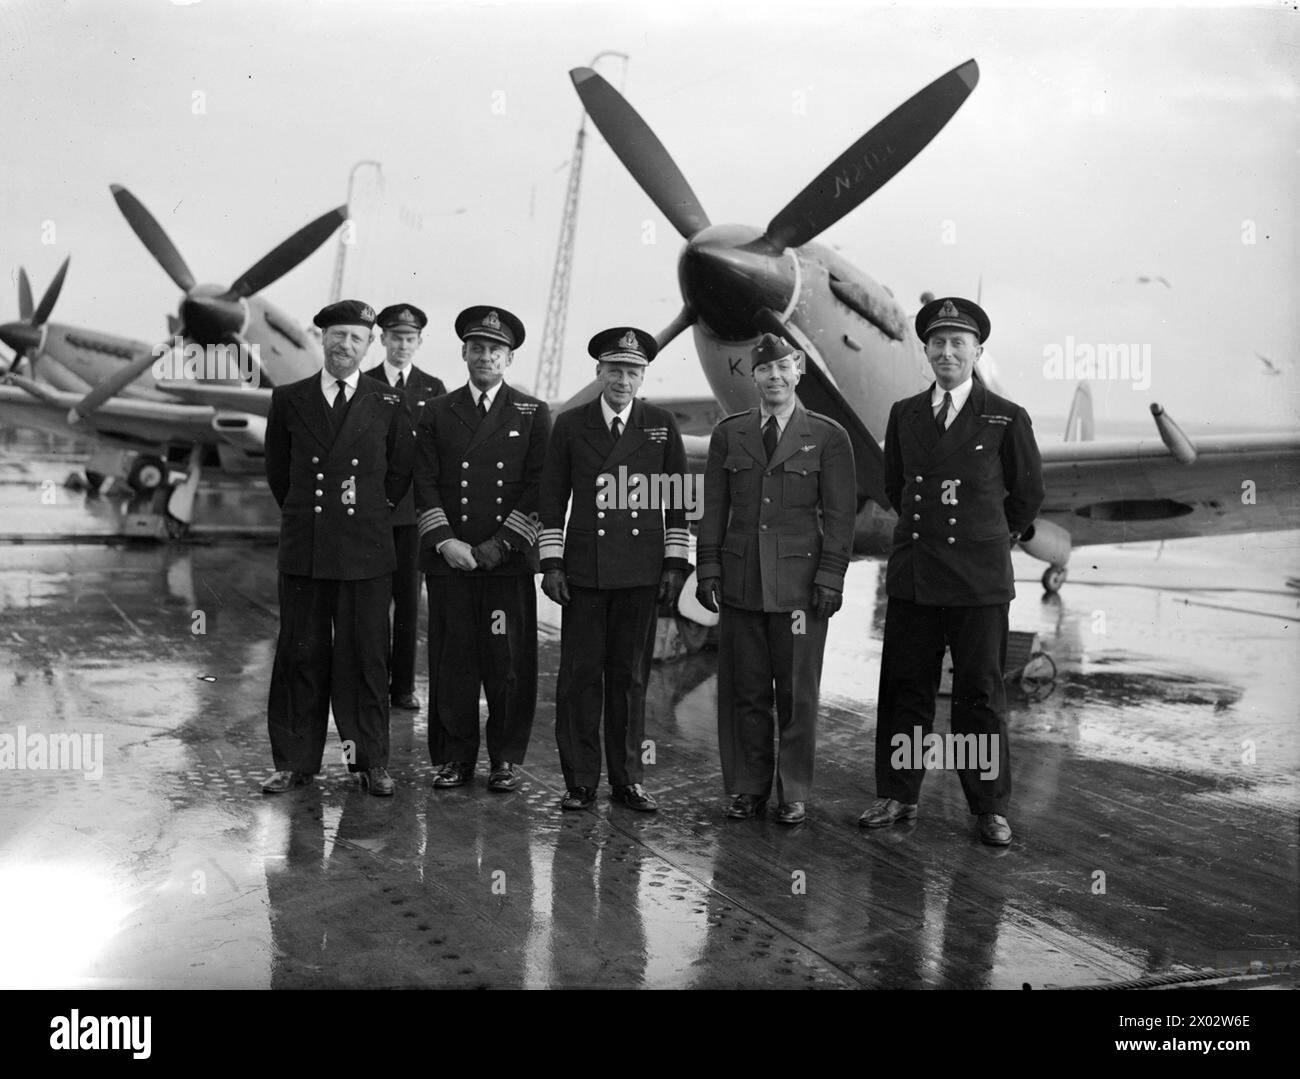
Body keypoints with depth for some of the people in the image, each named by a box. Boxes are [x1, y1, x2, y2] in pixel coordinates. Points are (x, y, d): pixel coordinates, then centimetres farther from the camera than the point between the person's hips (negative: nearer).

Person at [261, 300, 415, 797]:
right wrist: (302, 514, 14)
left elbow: (401, 471, 14)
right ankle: (295, 760, 16)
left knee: (365, 654, 3)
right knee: (300, 654, 5)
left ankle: (371, 761, 13)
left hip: (365, 550, -1)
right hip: (303, 550, 1)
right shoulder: (289, 399, 7)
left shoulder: (387, 404, 4)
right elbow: (277, 469, 17)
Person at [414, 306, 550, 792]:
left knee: (508, 661, 1)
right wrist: (444, 541, -7)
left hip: (509, 560, -1)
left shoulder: (533, 414, 8)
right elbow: (425, 484, 6)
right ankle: (454, 757, 15)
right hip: (449, 557, 1)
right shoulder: (436, 413, 12)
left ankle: (506, 758, 13)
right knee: (451, 661, 3)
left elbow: (537, 488, 1)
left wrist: (499, 546, -7)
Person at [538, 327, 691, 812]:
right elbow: (553, 499, 7)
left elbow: (676, 499, 8)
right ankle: (580, 781, 11)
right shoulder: (570, 425, 6)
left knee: (630, 676, 7)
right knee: (580, 675, 1)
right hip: (584, 571, 0)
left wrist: (676, 563, 2)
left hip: (641, 571, 0)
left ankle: (628, 779, 17)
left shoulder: (662, 425, 7)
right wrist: (551, 563, 1)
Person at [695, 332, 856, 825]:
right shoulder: (728, 433, 10)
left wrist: (830, 578, -6)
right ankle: (746, 789, 19)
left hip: (800, 584, -2)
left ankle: (794, 793, 16)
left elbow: (839, 514, 0)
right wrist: (708, 568, 4)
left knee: (797, 695, 3)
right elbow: (714, 508, 11)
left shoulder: (827, 436, 3)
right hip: (740, 582, 2)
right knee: (744, 693, 7)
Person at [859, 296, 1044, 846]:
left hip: (979, 578, -3)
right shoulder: (904, 414, 8)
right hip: (912, 573, 3)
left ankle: (991, 808, 15)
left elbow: (1028, 492, 12)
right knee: (903, 690, 7)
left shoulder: (1007, 419, -1)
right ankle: (897, 796, 19)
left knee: (980, 695, 3)